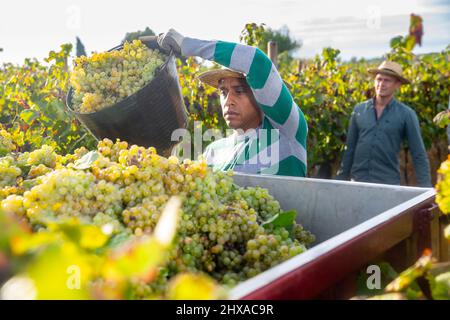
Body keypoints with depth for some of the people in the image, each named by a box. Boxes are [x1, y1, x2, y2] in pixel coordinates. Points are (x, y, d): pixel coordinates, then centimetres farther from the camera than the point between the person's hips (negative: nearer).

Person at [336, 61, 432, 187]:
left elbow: (419, 155, -1)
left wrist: (425, 187, -7)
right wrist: (341, 180, 9)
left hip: (389, 184, -2)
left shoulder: (406, 114, -1)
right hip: (357, 181, 2)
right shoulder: (359, 110, 6)